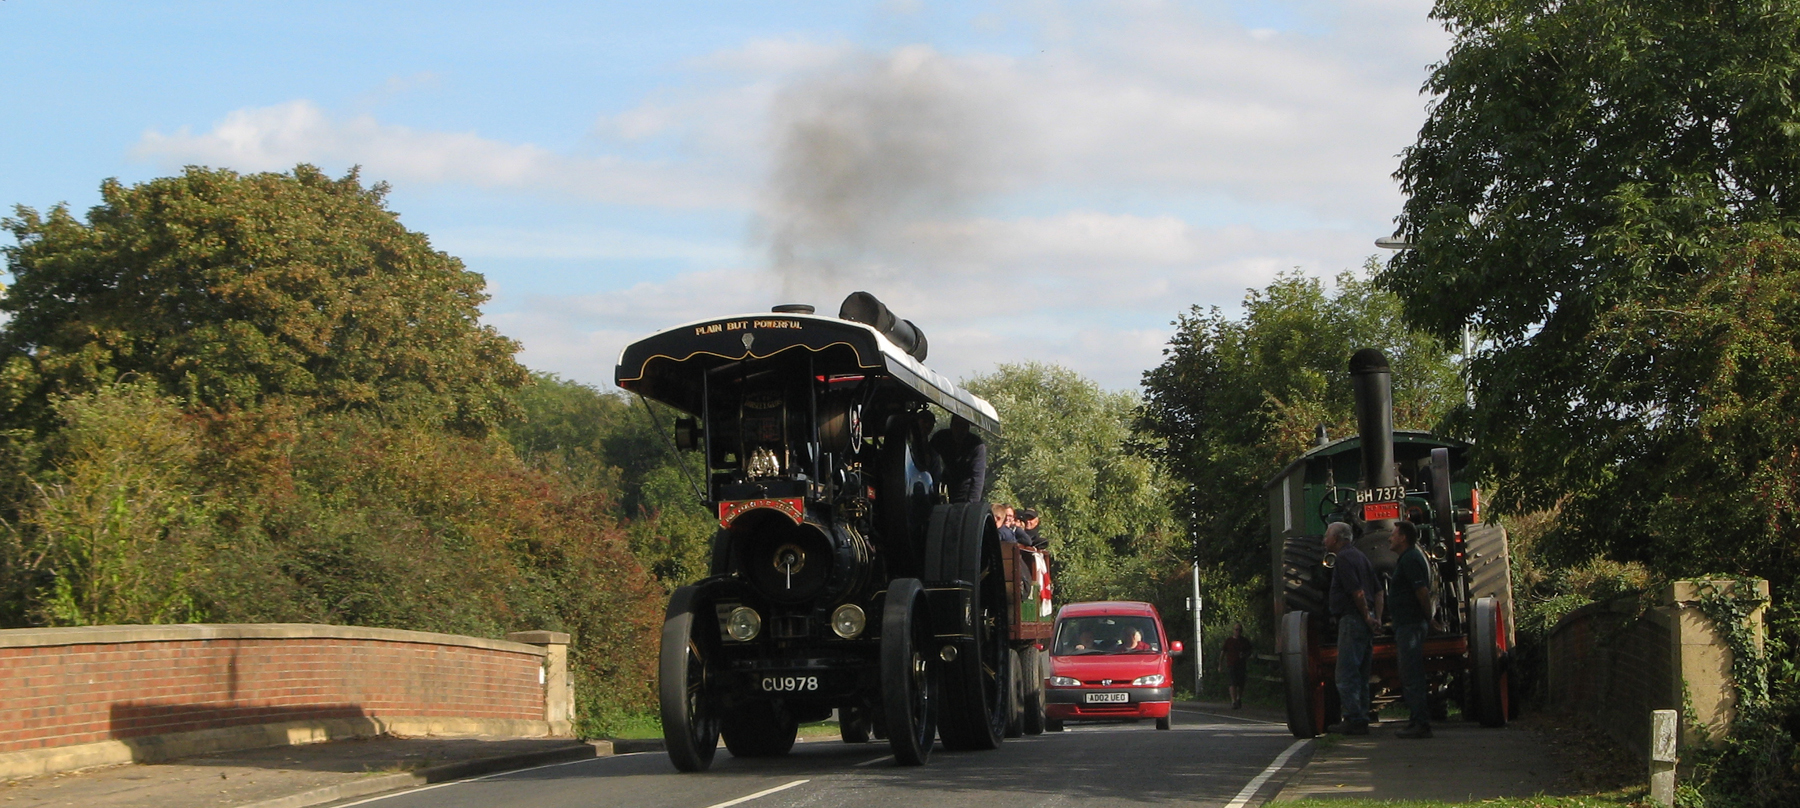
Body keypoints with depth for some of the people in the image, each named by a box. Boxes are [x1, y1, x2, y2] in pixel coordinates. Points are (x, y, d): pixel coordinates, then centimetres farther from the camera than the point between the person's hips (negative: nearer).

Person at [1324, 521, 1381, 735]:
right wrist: (1377, 616, 10)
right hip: (1365, 622, 10)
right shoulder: (1360, 556, 20)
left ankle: (1354, 719, -11)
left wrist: (1366, 616, -12)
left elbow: (1357, 591, -19)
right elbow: (1378, 591, 18)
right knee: (1361, 675, 13)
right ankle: (1362, 719, 15)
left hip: (1352, 619, -10)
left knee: (1346, 675, -8)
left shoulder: (1344, 558, -10)